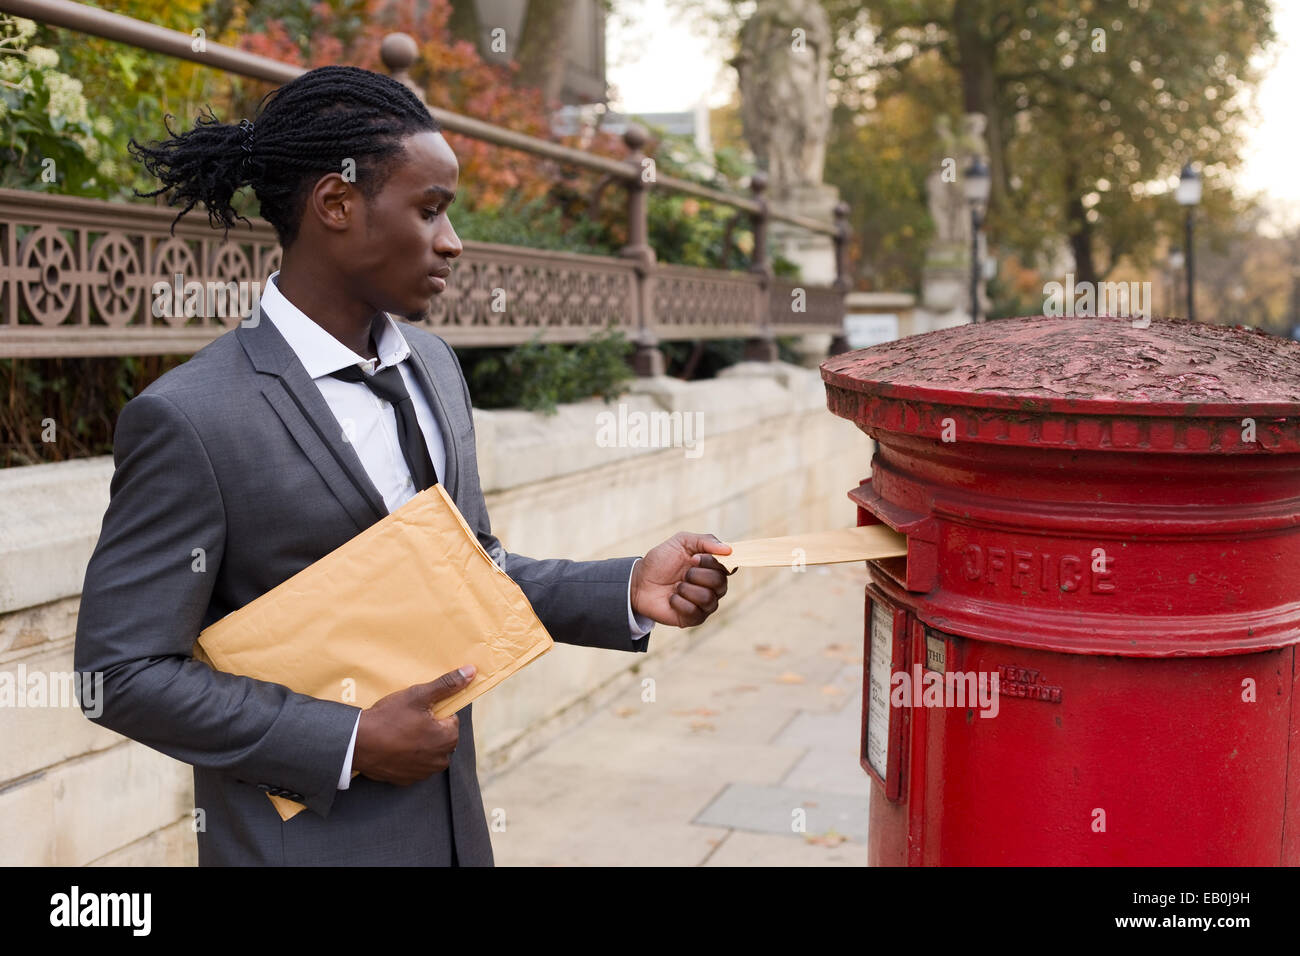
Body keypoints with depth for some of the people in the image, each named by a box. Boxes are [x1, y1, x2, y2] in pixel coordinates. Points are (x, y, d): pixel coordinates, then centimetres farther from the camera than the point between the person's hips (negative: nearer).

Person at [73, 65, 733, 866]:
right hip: (307, 833, -6)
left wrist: (629, 591, -5)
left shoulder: (434, 365, 2)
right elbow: (121, 671, -15)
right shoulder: (190, 418, -19)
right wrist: (349, 744, -19)